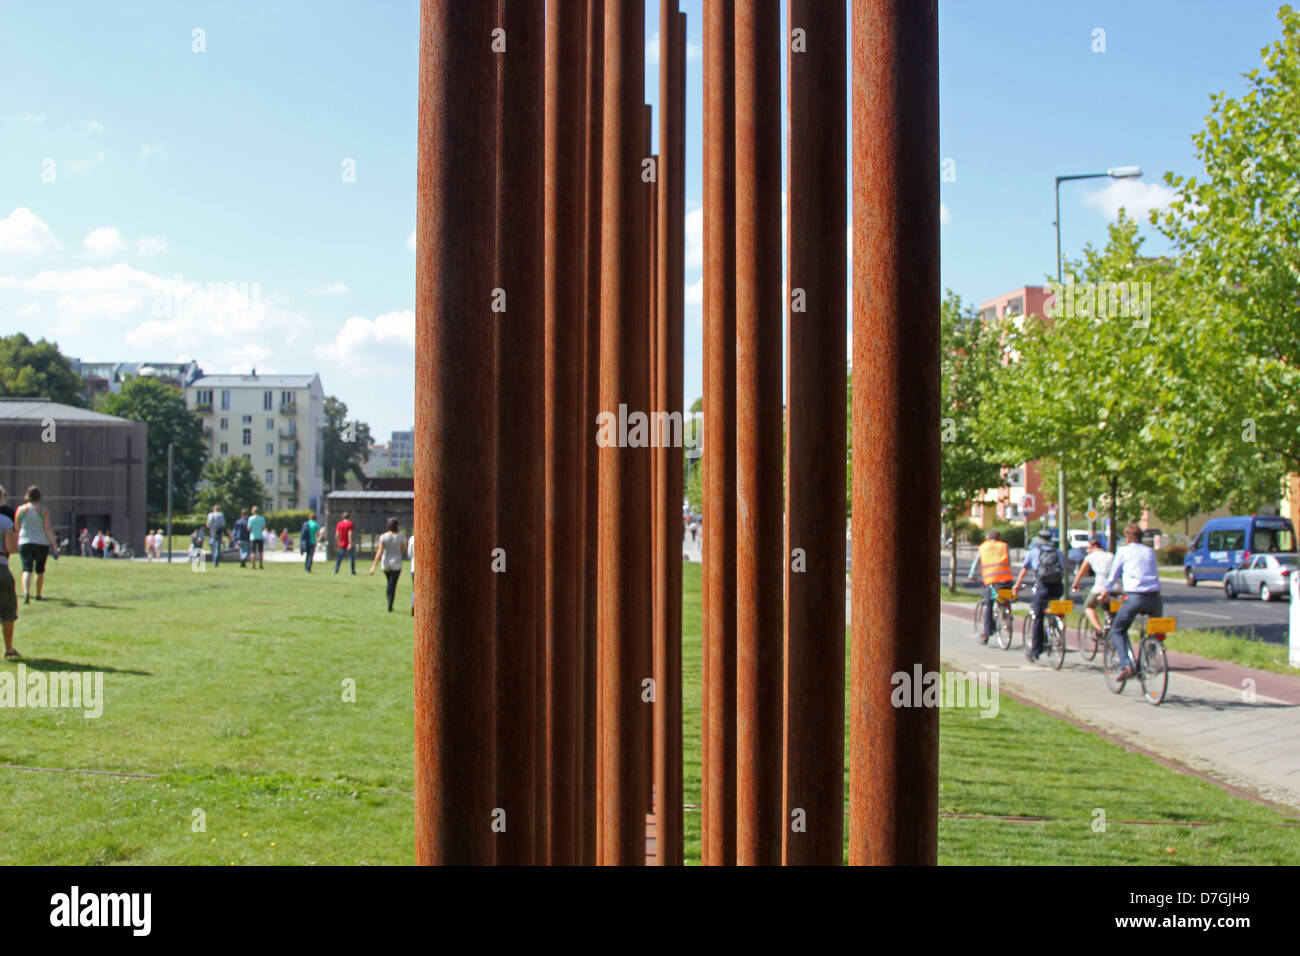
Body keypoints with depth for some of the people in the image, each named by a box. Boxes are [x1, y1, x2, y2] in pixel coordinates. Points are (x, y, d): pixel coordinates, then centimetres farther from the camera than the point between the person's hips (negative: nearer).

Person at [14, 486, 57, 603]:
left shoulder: (21, 509, 2)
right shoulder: (44, 510, -4)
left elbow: (16, 528, 7)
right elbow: (47, 529, -8)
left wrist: (15, 542, 23)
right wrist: (54, 546, -7)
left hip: (25, 543, 1)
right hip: (42, 543, 0)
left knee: (27, 569, -5)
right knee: (40, 570, 14)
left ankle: (26, 593, -27)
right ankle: (38, 595, 25)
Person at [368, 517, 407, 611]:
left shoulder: (383, 537, -8)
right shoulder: (400, 536, -9)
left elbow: (380, 552, -13)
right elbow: (403, 549, 2)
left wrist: (374, 566, -12)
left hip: (386, 564, 2)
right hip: (396, 564, -2)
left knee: (390, 583, 22)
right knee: (393, 585, 1)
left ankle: (390, 604, 23)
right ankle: (390, 606, -7)